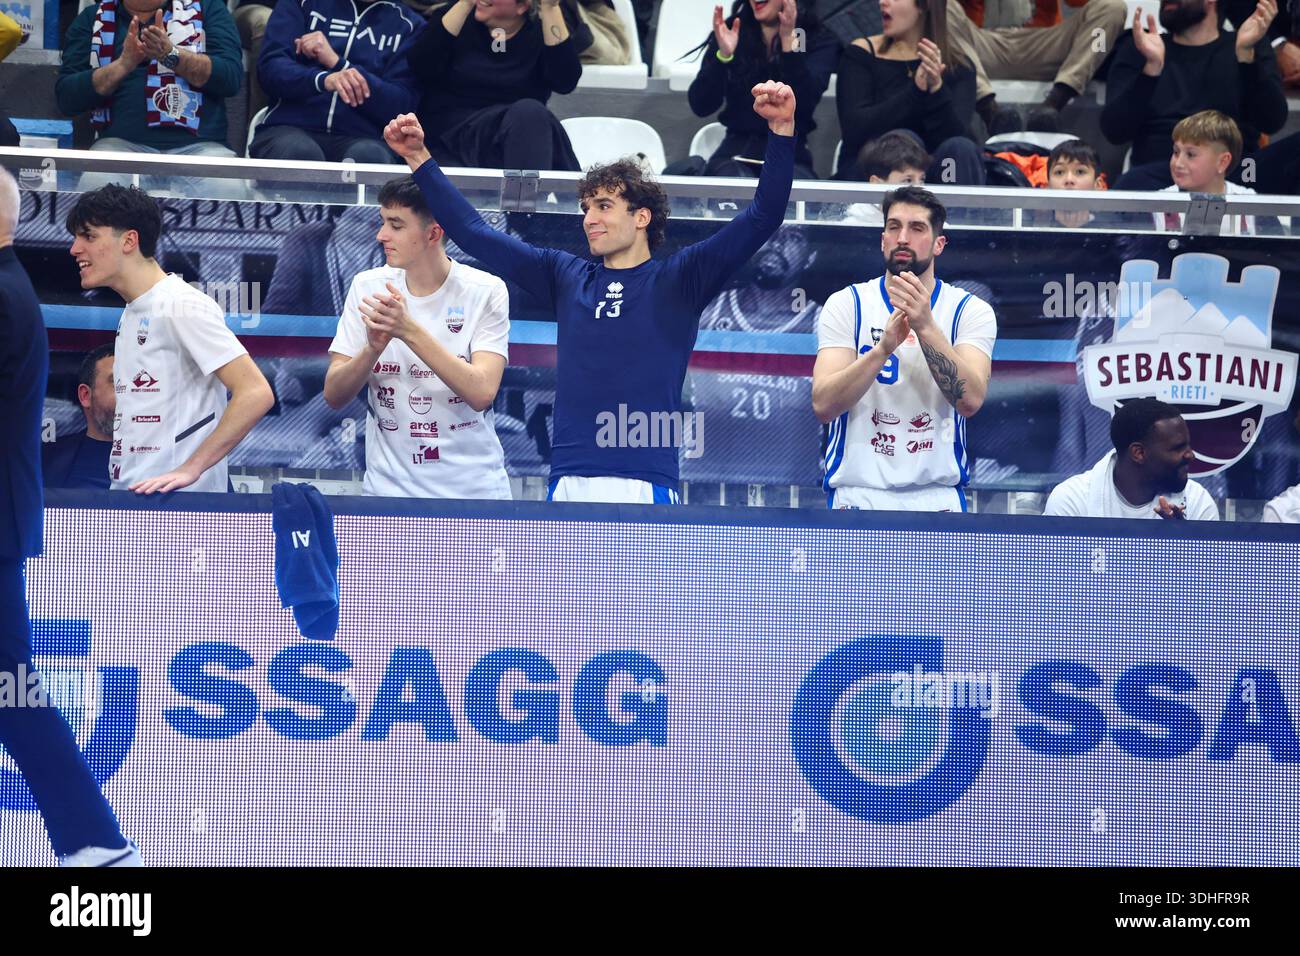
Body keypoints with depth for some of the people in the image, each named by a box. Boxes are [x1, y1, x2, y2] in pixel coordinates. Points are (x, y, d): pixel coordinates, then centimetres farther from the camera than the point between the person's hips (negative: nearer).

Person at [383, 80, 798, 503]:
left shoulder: (678, 281, 6)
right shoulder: (566, 277, 17)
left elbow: (761, 218, -1)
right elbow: (473, 233, 23)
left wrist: (782, 130, -13)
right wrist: (419, 159, 20)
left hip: (645, 485, -4)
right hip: (569, 483, 4)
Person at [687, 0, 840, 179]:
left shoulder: (820, 40, 3)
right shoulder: (729, 33, 6)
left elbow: (804, 103, -16)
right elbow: (701, 107, -4)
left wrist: (789, 41, -24)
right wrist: (723, 55, -19)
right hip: (735, 153, 0)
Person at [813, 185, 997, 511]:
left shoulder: (970, 310, 2)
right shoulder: (846, 304, 2)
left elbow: (970, 399, -14)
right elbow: (823, 405, -11)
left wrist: (925, 327, -26)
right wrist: (883, 347, -25)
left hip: (937, 496, 0)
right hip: (858, 494, 0)